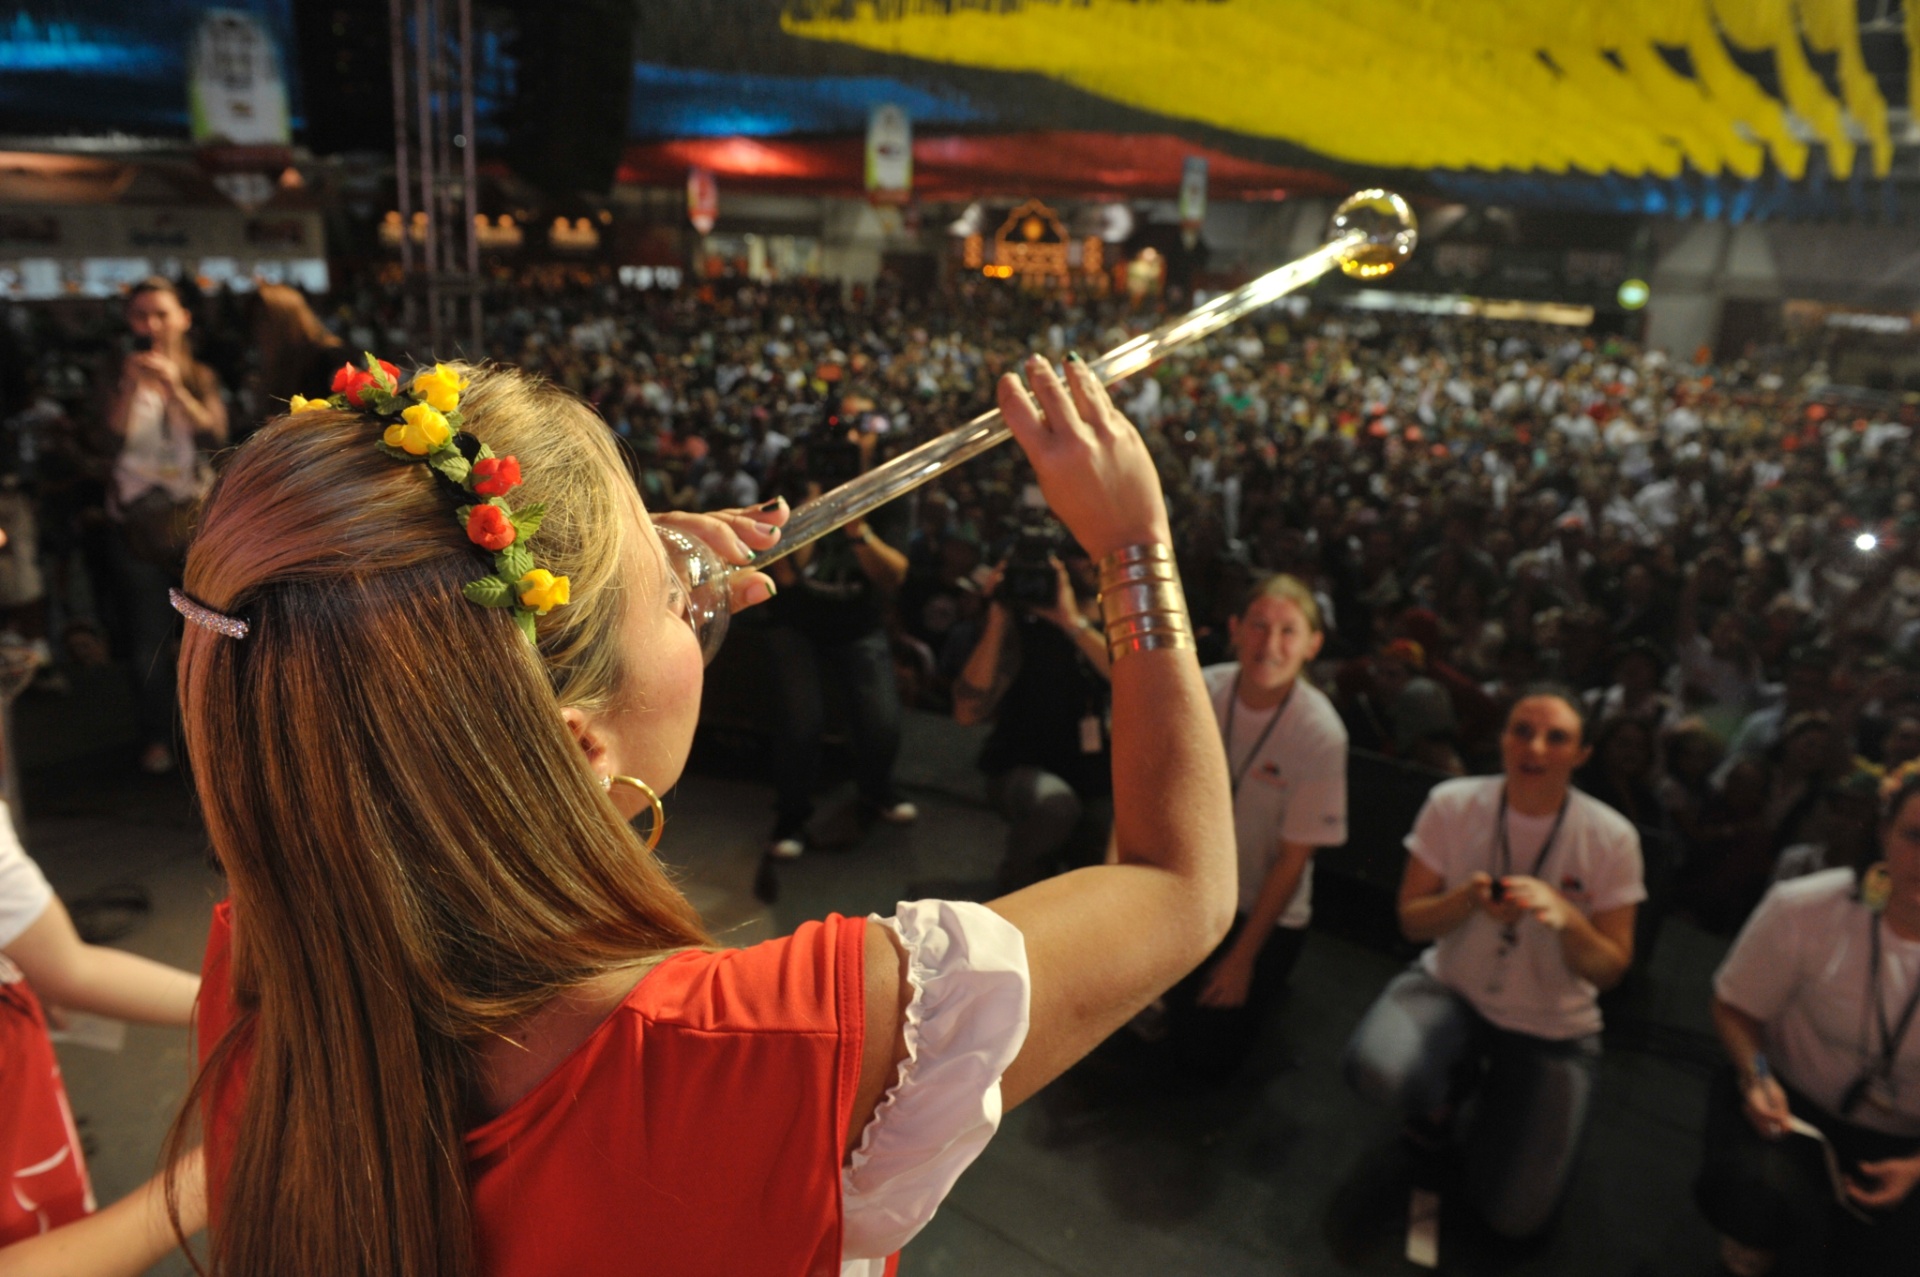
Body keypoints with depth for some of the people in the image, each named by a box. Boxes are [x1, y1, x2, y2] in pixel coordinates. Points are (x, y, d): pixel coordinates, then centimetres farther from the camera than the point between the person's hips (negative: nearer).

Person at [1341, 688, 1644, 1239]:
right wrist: (1468, 899, -29)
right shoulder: (1452, 804, -13)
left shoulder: (1610, 837, -14)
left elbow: (1610, 970, -10)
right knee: (1373, 1068, -34)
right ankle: (1440, 1096, 5)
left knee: (1515, 1216, -12)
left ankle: (1489, 1117, 23)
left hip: (1553, 1027, 0)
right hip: (1450, 988, 1)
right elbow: (1411, 920, -7)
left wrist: (1564, 914, -31)